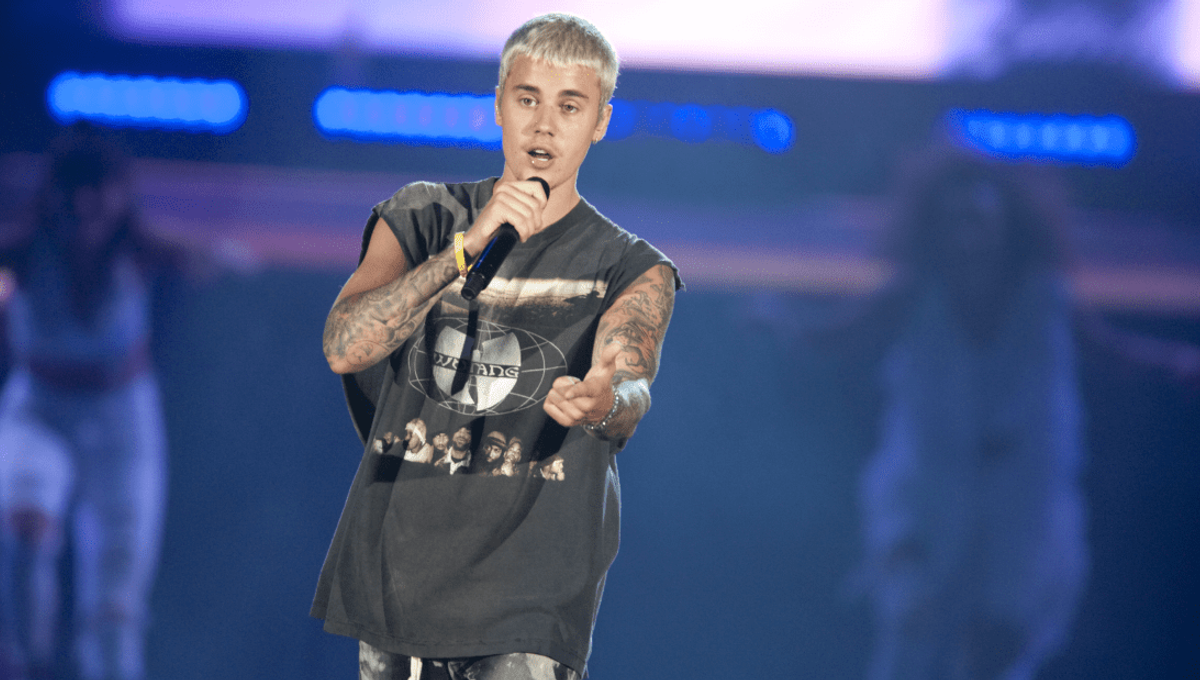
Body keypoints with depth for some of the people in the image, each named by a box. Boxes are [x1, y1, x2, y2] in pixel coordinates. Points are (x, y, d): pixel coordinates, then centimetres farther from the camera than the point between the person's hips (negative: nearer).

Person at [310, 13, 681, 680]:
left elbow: (630, 388, -18)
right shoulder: (422, 219, 8)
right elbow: (345, 347, -9)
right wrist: (469, 246, -20)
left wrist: (605, 403, -43)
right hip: (397, 576, 3)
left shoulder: (631, 269, 2)